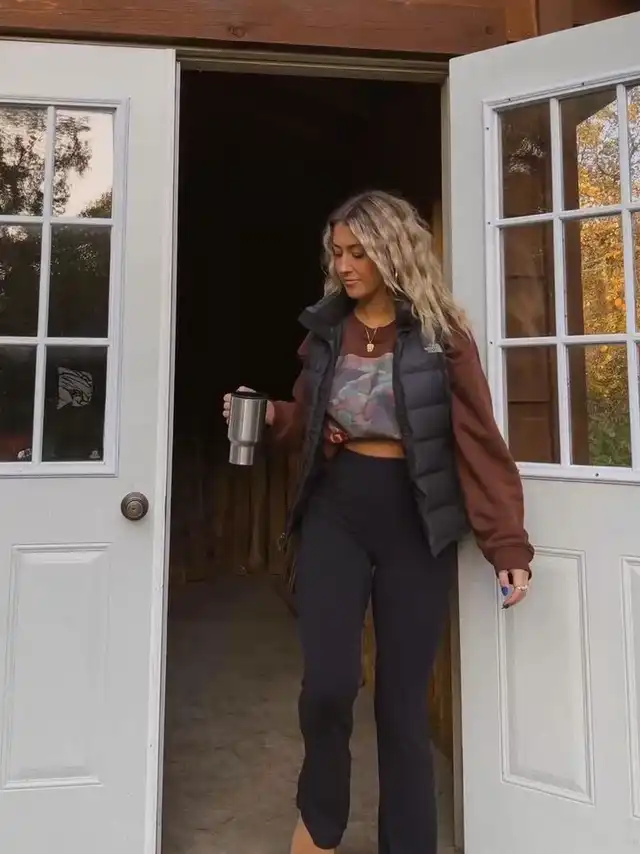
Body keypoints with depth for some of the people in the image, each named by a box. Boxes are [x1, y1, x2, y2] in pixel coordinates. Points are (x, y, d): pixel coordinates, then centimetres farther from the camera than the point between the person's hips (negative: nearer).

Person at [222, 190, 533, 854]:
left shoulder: (441, 334, -3)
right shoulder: (325, 329, 9)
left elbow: (479, 441, -5)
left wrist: (508, 544, -9)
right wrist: (274, 416, -5)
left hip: (414, 521, -2)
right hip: (334, 512, 2)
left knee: (402, 698, 6)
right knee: (328, 685, -7)